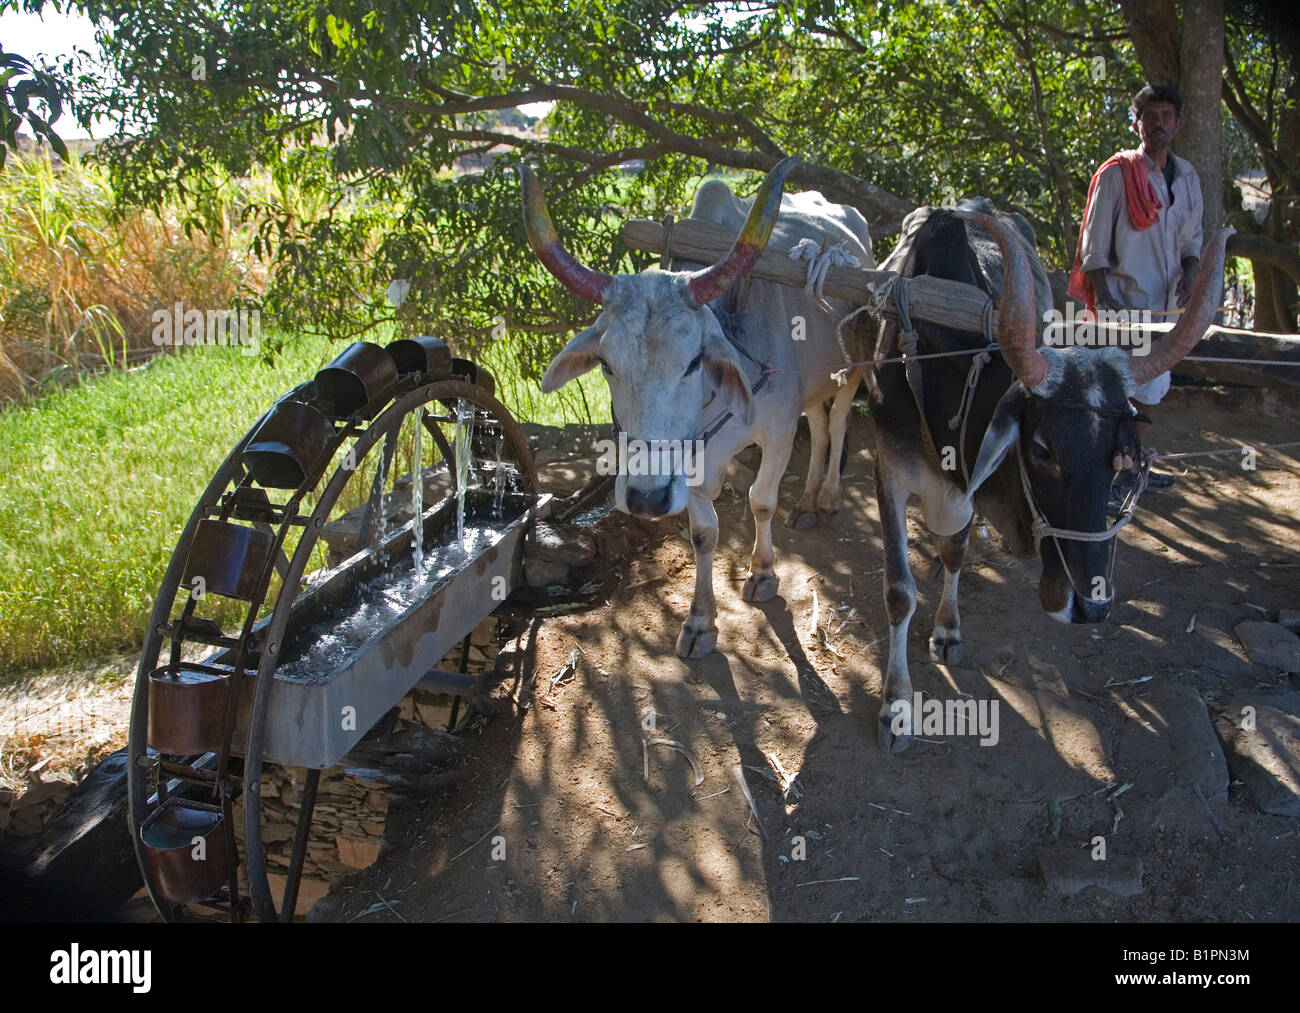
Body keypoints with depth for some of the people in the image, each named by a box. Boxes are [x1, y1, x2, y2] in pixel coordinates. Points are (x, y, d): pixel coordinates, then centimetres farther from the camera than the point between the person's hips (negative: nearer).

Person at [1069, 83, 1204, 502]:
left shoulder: (1187, 176, 11)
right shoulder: (1117, 174, -8)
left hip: (1165, 305, 7)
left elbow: (1193, 238, 19)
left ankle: (1131, 467, 26)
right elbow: (1094, 246, -9)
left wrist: (1188, 273, -2)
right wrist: (1104, 300, -17)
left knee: (1148, 390, 14)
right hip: (1123, 303, -7)